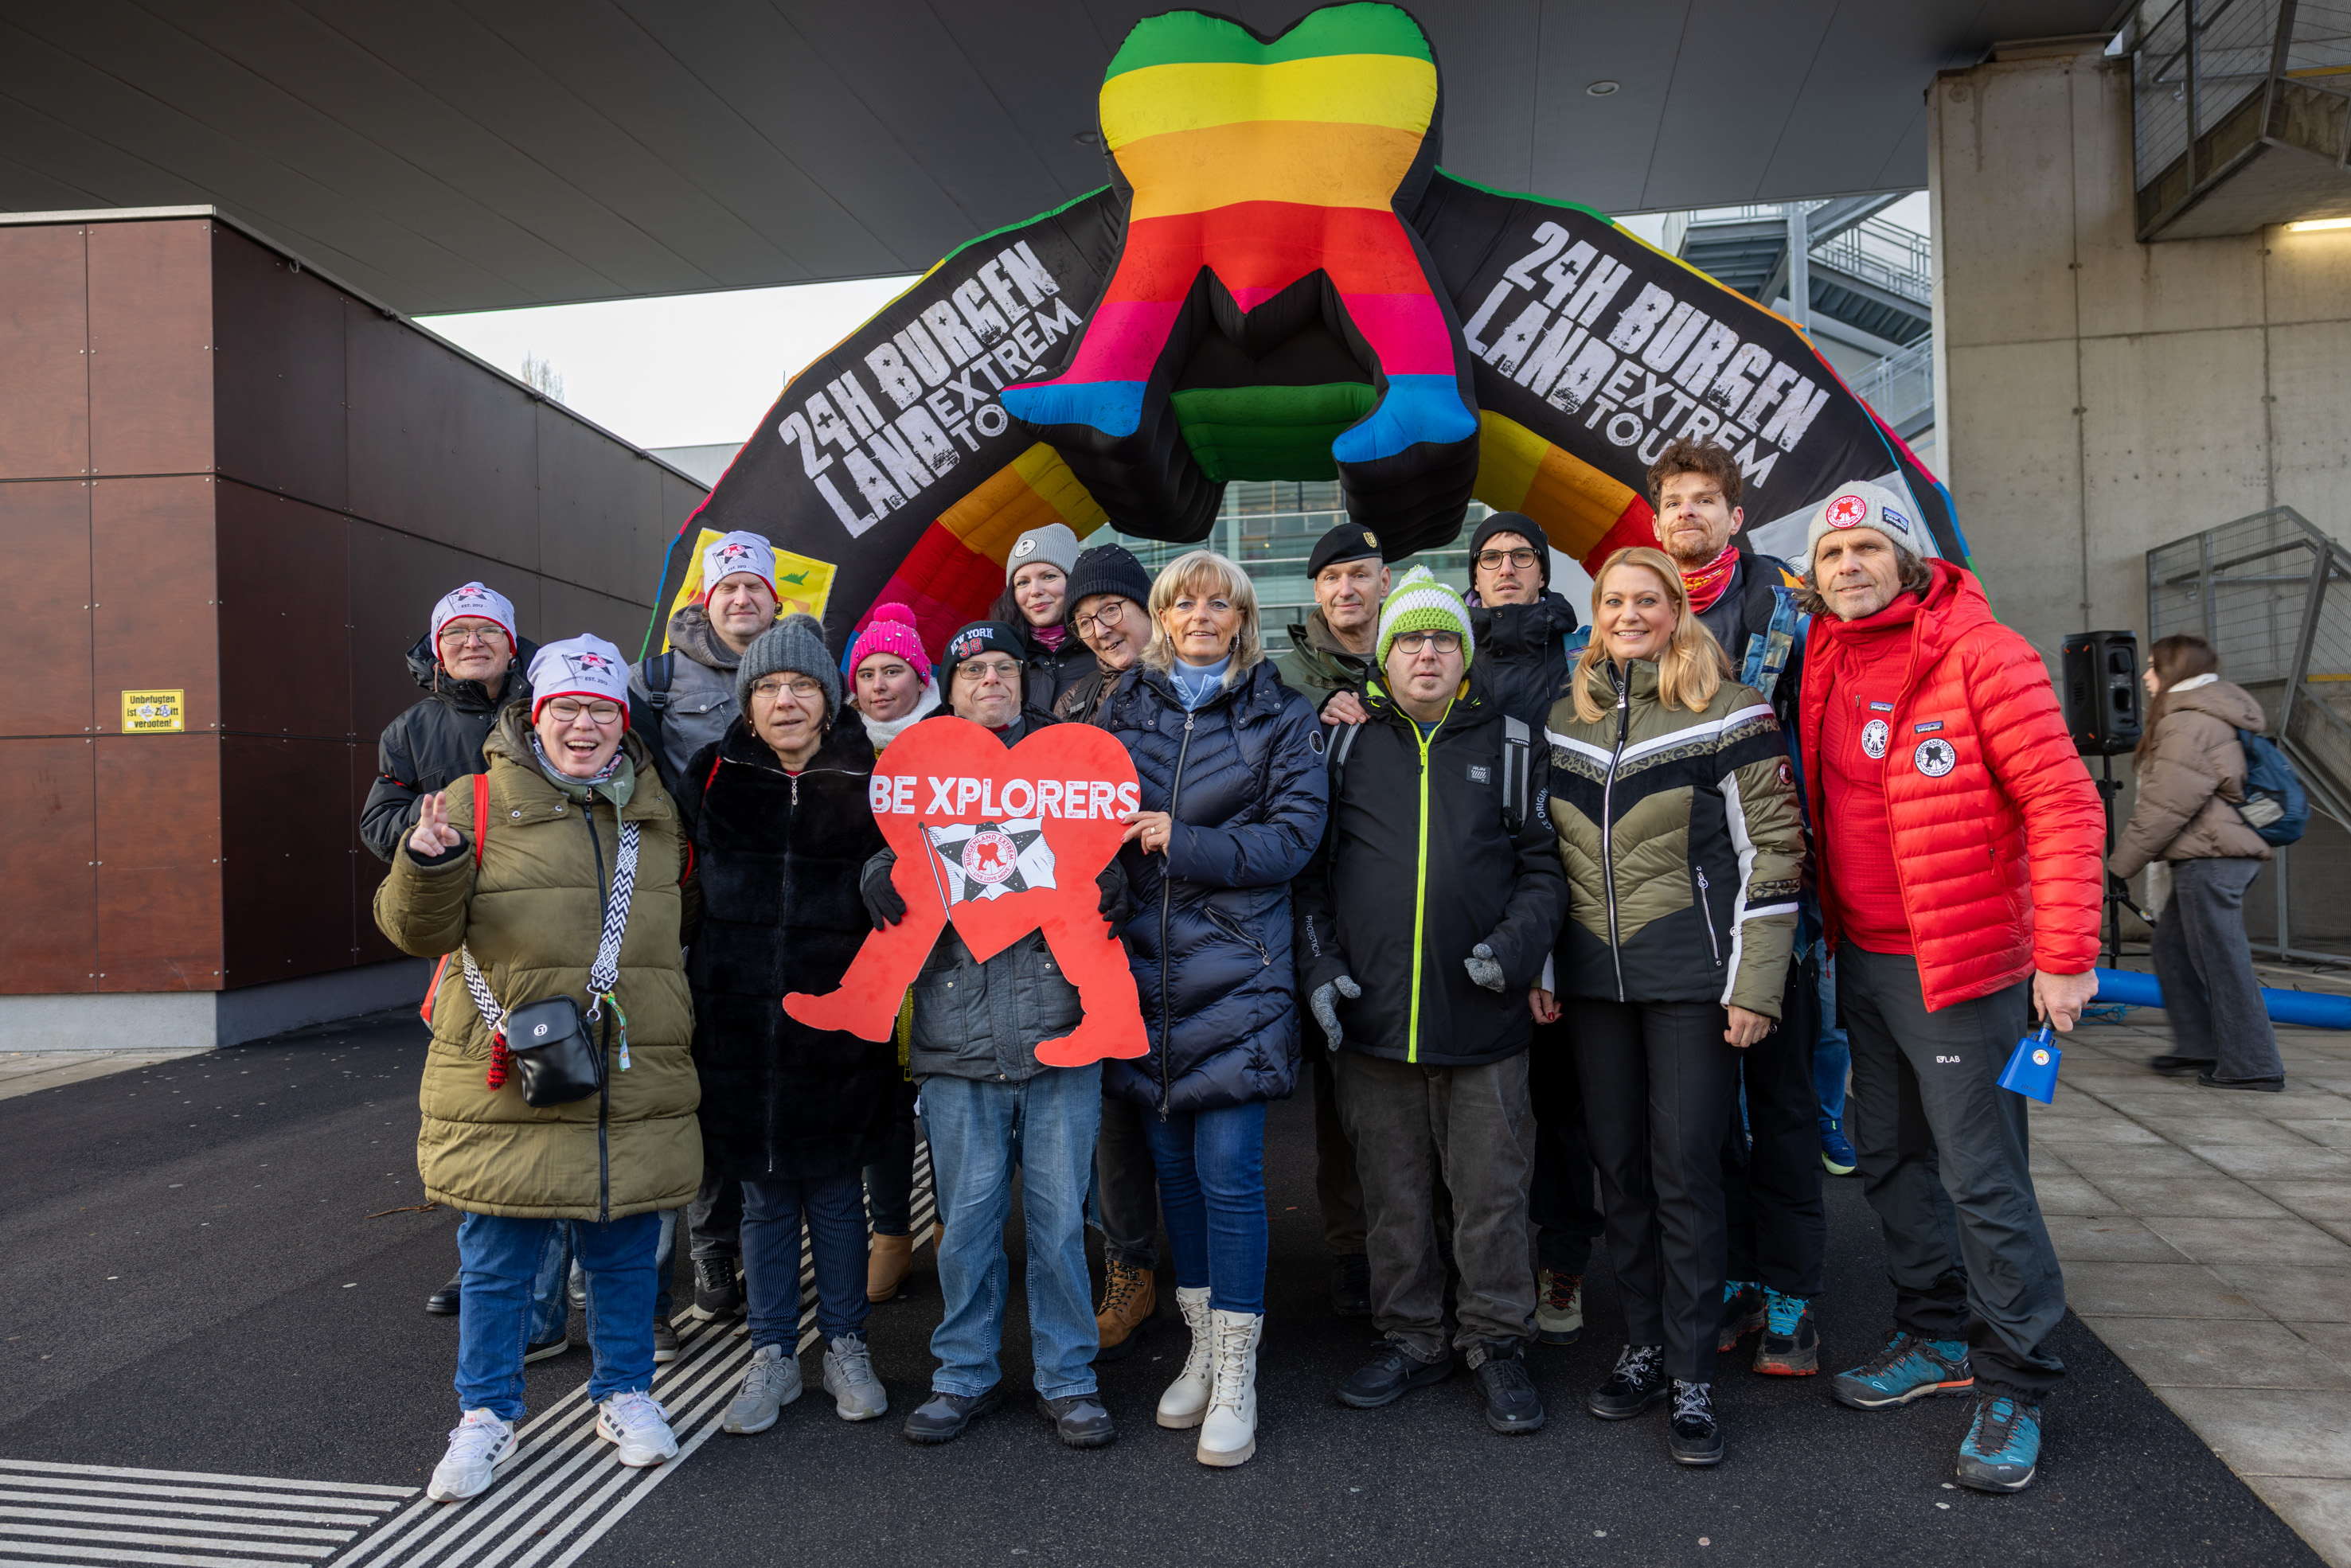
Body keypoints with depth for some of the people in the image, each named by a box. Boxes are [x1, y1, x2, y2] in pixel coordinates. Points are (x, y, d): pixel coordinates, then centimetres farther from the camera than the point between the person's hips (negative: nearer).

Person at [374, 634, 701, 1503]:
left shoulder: (659, 811, 11)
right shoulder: (478, 802, -1)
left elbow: (689, 917, 25)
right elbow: (420, 930, -5)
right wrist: (428, 866, -23)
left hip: (635, 1089, 3)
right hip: (505, 1086, -3)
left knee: (624, 1253, 14)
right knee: (496, 1263, 9)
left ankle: (625, 1393, 33)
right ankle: (487, 1416, 28)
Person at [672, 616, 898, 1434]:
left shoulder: (866, 781, 0)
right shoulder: (713, 776, 4)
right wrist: (677, 966, 6)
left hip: (835, 1022, -1)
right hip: (738, 1020, 1)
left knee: (834, 1191, 10)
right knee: (764, 1197, 11)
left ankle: (846, 1349, 27)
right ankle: (772, 1358, 27)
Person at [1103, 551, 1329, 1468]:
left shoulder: (1281, 718, 5)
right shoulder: (1125, 711, 14)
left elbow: (1296, 834, -5)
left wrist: (1185, 842, -14)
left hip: (1237, 970, -3)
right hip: (1146, 968, 4)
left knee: (1228, 1169, -6)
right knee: (1173, 1163, 10)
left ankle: (1237, 1374, 5)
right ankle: (1202, 1347, 26)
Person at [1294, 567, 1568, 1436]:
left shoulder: (1511, 744, 7)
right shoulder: (1346, 744, 8)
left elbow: (1544, 865, 6)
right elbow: (1309, 867, 9)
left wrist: (1517, 943, -10)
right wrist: (1318, 964, -1)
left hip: (1483, 1016, -1)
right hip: (1370, 1017, 1)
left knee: (1492, 1191, 6)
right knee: (1392, 1193, 11)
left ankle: (1498, 1343, 22)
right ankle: (1411, 1338, 27)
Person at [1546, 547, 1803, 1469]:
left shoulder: (1728, 714, -3)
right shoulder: (1564, 719, 11)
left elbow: (1770, 853, -6)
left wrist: (1755, 983, -11)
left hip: (1693, 976, -4)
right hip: (1594, 978, 4)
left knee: (1685, 1167, -2)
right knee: (1619, 1165, 10)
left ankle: (1693, 1378, 10)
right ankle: (1643, 1348, 25)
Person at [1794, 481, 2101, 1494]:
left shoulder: (1980, 653, -12)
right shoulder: (1824, 664, 7)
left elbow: (2063, 803, -15)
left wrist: (2066, 954, -19)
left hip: (1962, 963, -7)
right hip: (1864, 957, 7)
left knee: (1982, 1175, -2)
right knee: (1891, 1160, 17)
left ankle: (2014, 1382, 15)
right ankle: (1936, 1337, 35)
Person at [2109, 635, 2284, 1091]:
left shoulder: (2190, 723, -14)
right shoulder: (2219, 717, 19)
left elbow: (2166, 805, -17)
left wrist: (2123, 861, -9)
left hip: (2210, 859, -11)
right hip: (2233, 851, 11)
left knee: (2221, 959, -5)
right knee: (2173, 946, 16)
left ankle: (2251, 1064, 1)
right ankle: (2199, 1046, 22)